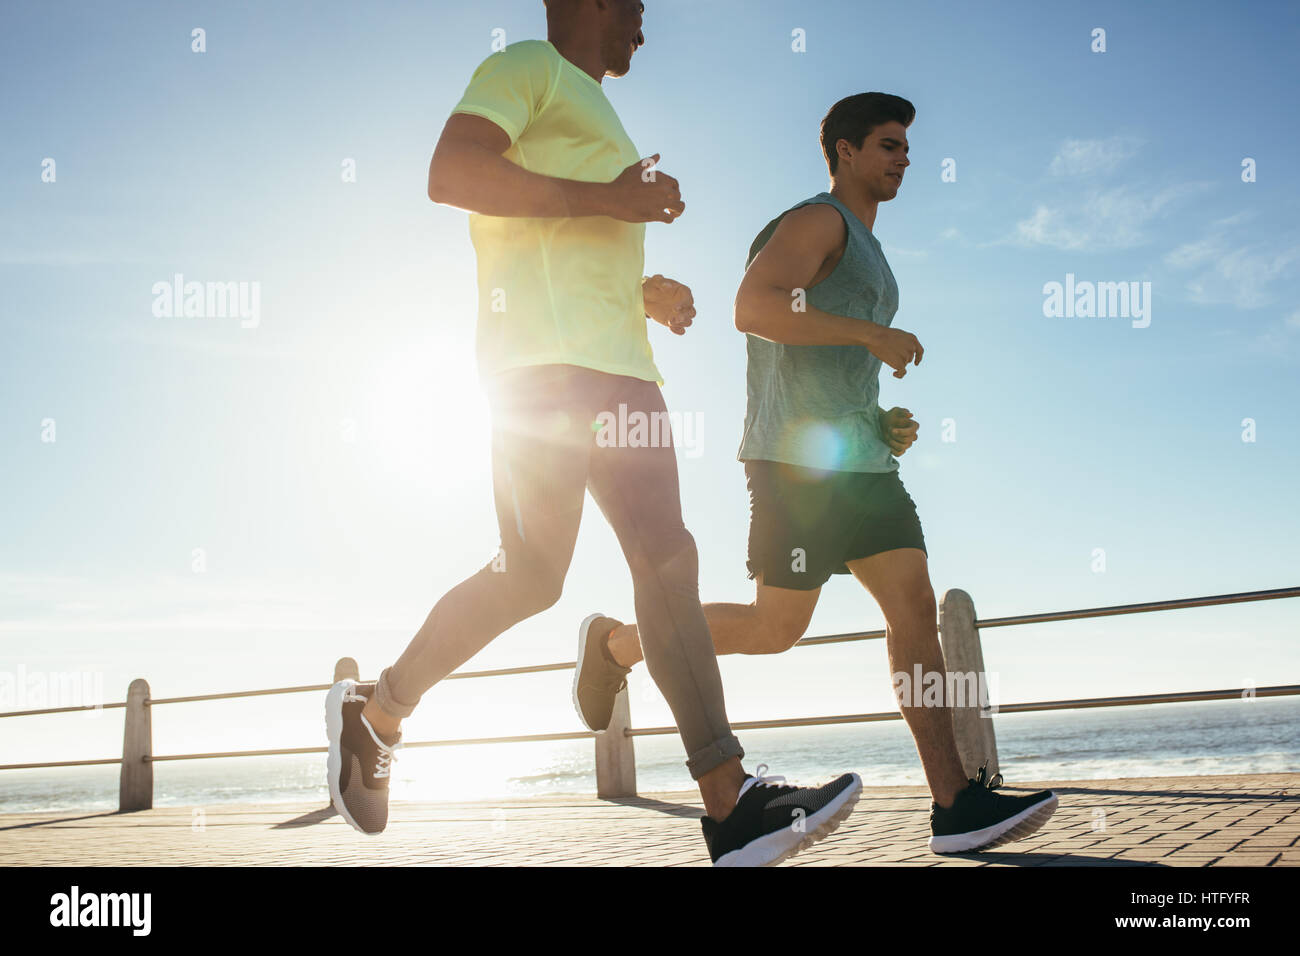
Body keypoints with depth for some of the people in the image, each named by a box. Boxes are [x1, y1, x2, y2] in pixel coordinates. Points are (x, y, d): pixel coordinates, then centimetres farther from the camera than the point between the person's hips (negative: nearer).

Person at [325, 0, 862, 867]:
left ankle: (730, 804, -6)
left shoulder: (591, 110, 33)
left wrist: (647, 294, 20)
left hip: (617, 360, 9)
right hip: (547, 351, -9)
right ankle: (375, 712, 7)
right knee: (533, 574, -14)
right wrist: (608, 199, -12)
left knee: (668, 558, -3)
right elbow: (450, 173, -12)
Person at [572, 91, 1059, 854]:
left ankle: (957, 805, -8)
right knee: (777, 628, -5)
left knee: (916, 606, -4)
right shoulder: (819, 220, -3)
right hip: (799, 456, -9)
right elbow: (753, 308, -21)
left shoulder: (867, 254, 27)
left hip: (860, 460, 9)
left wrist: (889, 425, 18)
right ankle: (615, 642, 15)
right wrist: (872, 332, -18)